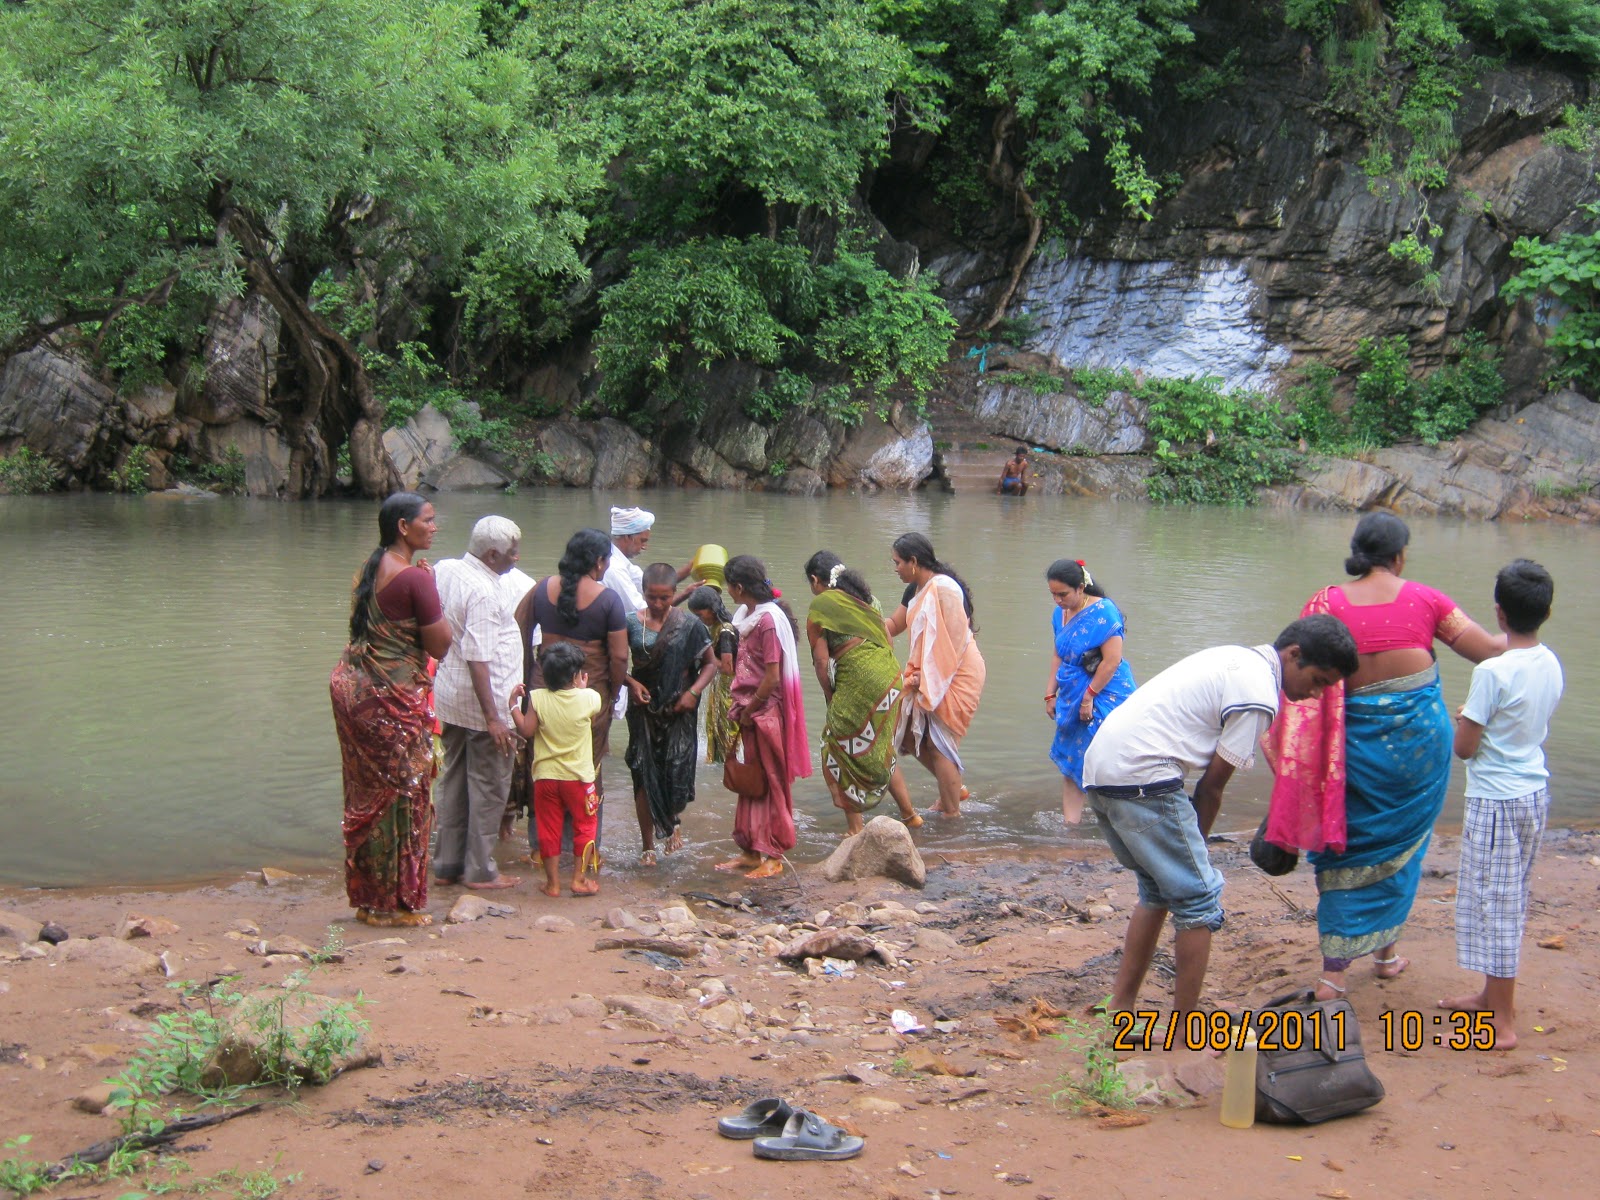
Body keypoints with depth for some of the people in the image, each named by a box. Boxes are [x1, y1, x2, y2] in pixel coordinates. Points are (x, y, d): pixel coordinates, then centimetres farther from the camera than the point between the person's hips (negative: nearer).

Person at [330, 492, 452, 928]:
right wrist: (432, 592, -4)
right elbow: (440, 645, -13)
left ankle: (367, 897, 24)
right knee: (402, 795, 3)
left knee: (367, 795, 15)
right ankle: (397, 903, 12)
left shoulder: (369, 569, 10)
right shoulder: (414, 578, -17)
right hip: (393, 696, -9)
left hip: (350, 685, 9)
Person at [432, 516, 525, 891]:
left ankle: (447, 864, 24)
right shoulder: (483, 592, -23)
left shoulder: (446, 570, 3)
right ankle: (480, 870, 11)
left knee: (454, 779, 16)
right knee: (489, 786, 3)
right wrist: (493, 717, -24)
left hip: (448, 695, 9)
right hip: (481, 701, -9)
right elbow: (478, 658, -26)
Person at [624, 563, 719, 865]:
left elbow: (711, 664, 3)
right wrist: (631, 682, -12)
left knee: (678, 769, -7)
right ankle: (648, 846, 11)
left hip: (679, 711, -1)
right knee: (644, 775, 2)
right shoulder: (632, 623, -1)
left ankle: (675, 818, 27)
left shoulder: (689, 625, -2)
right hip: (644, 709, 1)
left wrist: (693, 692, -11)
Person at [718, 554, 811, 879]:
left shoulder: (769, 619, -17)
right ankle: (751, 850, 21)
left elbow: (772, 678, -18)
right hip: (748, 712, 8)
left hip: (766, 712, -8)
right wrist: (739, 708, 7)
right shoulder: (745, 615, 8)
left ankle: (774, 856, 10)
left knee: (771, 783, 1)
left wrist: (749, 711, -10)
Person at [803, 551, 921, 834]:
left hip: (859, 681, -7)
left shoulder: (819, 606, -1)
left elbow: (821, 662, -4)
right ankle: (909, 814, 28)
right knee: (881, 750, 24)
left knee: (841, 751, 6)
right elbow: (889, 642, 17)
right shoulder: (867, 598, 19)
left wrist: (831, 700, 5)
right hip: (890, 674, 7)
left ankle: (855, 826, 8)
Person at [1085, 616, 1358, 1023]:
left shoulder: (1236, 658, 19)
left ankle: (1119, 1009, 24)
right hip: (1142, 779, -10)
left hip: (1099, 766, 10)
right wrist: (1195, 844, 9)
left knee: (1158, 890, 22)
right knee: (1199, 898, -1)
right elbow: (1212, 786, -5)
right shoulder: (1258, 696, -10)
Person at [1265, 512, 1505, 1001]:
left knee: (1348, 849, 8)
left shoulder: (1328, 604, -7)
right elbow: (1488, 650, -1)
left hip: (1357, 737, 0)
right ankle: (1385, 951, 30)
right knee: (1401, 844, 19)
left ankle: (1334, 972, 2)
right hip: (1419, 734, 1)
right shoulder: (1423, 599, -5)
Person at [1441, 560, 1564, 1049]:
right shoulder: (1551, 665, 1)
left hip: (1496, 799, -8)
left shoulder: (1492, 672, -22)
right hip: (1536, 792, 8)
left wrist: (1462, 716, 1)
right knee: (1510, 901, 19)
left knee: (1494, 903, -1)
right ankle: (1493, 995, 34)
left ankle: (1502, 1023, 5)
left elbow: (1465, 747, -17)